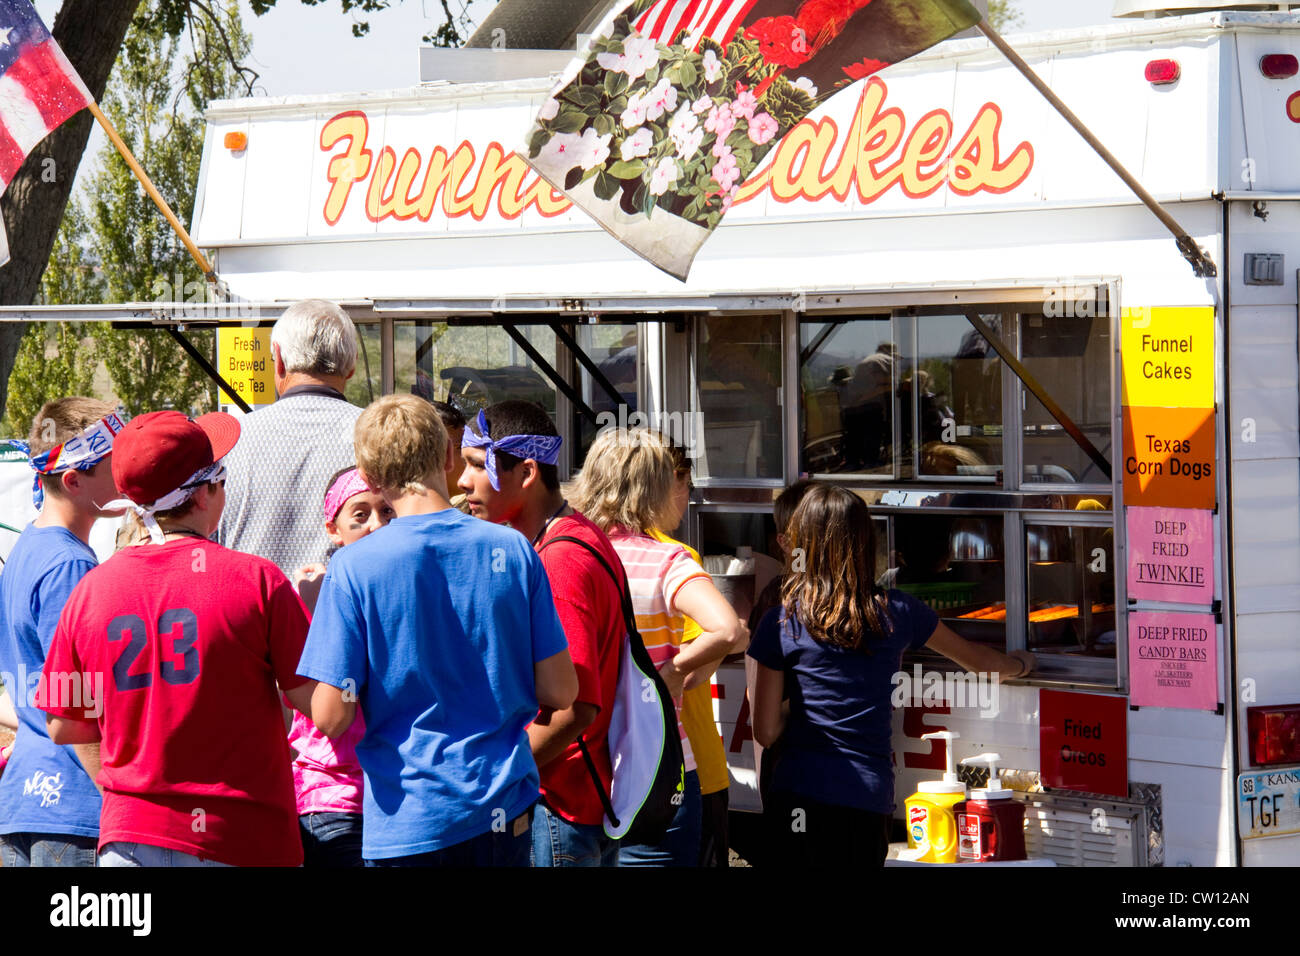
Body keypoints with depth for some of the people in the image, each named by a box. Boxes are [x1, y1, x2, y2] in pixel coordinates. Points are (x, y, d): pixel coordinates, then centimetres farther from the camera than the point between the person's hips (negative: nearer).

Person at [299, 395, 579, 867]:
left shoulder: (354, 566, -10)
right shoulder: (513, 550, -2)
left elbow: (331, 717, -11)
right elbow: (560, 691, 1)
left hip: (405, 824, -3)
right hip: (503, 811, 3)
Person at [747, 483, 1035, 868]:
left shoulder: (781, 622, -2)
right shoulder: (897, 612, 3)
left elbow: (766, 732, -1)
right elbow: (978, 660, 22)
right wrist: (1019, 664, 43)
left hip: (797, 793, -1)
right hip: (869, 797, 1)